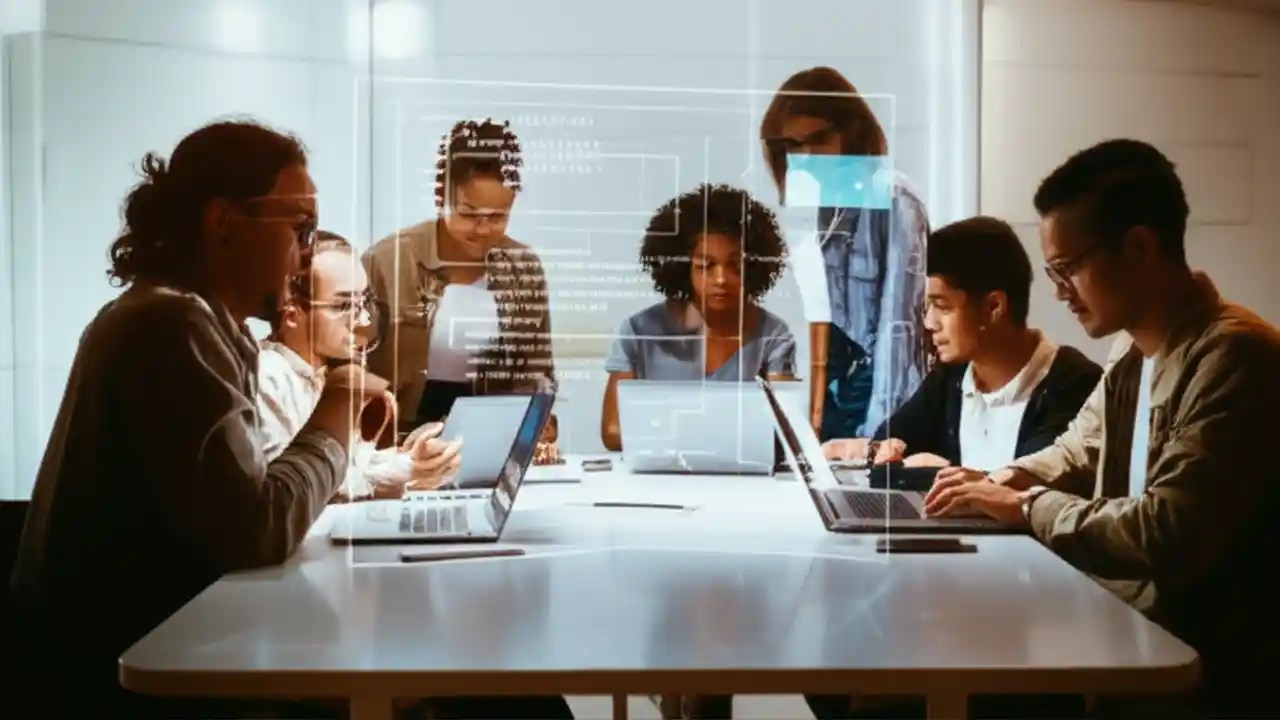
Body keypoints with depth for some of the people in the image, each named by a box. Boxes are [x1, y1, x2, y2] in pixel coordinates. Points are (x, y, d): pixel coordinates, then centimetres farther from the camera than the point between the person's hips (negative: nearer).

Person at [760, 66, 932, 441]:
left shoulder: (893, 200, -11)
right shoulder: (824, 201, 9)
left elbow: (899, 324, -16)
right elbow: (823, 314, 9)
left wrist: (877, 430, -20)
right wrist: (815, 414, 5)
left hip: (884, 388, -6)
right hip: (838, 388, 6)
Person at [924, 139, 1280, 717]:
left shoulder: (1233, 356, -22)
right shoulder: (1134, 349, 7)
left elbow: (1166, 535, -28)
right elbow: (1080, 451, 22)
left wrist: (1028, 507, -15)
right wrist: (1007, 480, 2)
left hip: (1199, 657, -8)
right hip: (1127, 618, 8)